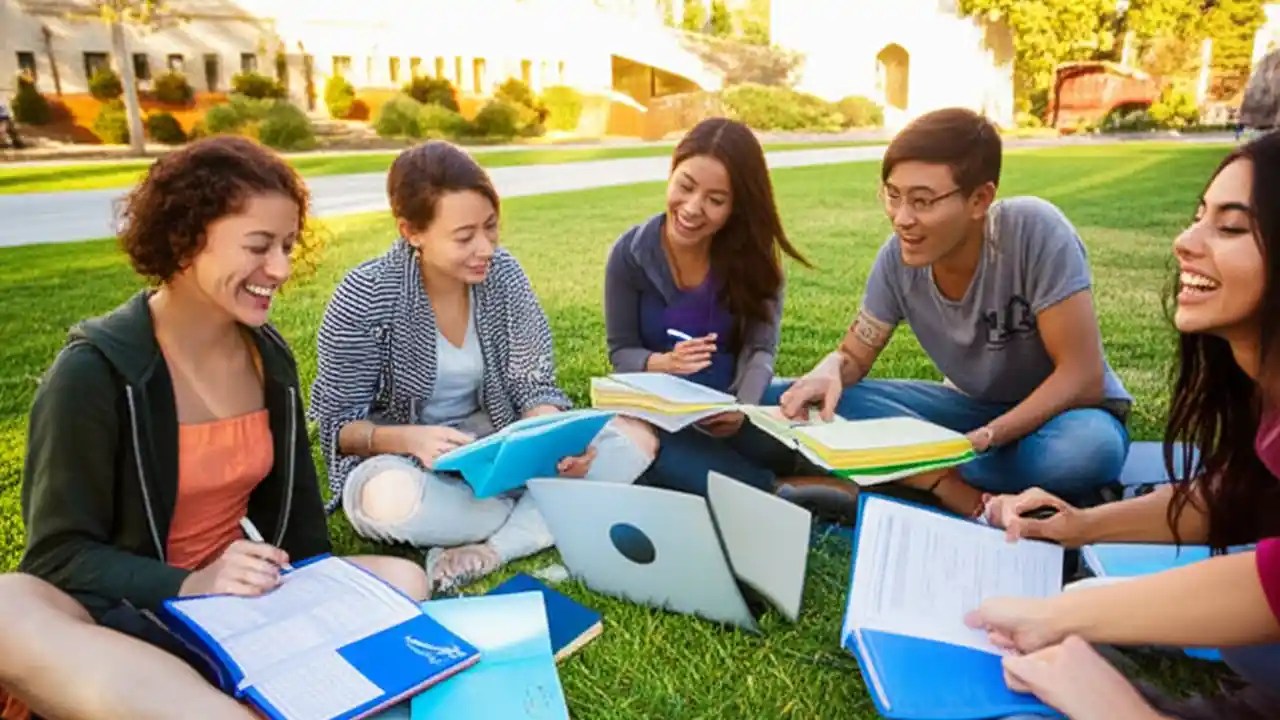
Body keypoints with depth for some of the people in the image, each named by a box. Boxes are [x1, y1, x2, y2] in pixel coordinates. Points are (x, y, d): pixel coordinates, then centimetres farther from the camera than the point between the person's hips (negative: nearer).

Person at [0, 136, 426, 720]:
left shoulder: (270, 356, 4)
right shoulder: (93, 373, -12)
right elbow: (61, 554, -10)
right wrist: (190, 585, -27)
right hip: (125, 617, -4)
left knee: (403, 578, -18)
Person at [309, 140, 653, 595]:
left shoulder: (502, 273, -7)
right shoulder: (366, 297, -18)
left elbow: (533, 386, -5)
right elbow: (337, 422, -13)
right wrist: (410, 439, -34)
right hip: (398, 460, -3)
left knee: (625, 449, -14)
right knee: (391, 499, -39)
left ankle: (492, 549, -23)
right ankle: (551, 518, -13)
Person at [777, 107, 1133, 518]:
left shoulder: (1035, 231, -27)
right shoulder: (899, 256, -16)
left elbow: (1083, 376, -25)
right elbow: (854, 355, -5)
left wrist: (983, 439, -37)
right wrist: (829, 373, -29)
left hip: (1059, 412, -3)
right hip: (972, 406, 4)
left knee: (1091, 446, -40)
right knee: (808, 401, -17)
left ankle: (920, 473, -22)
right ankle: (967, 494, -24)